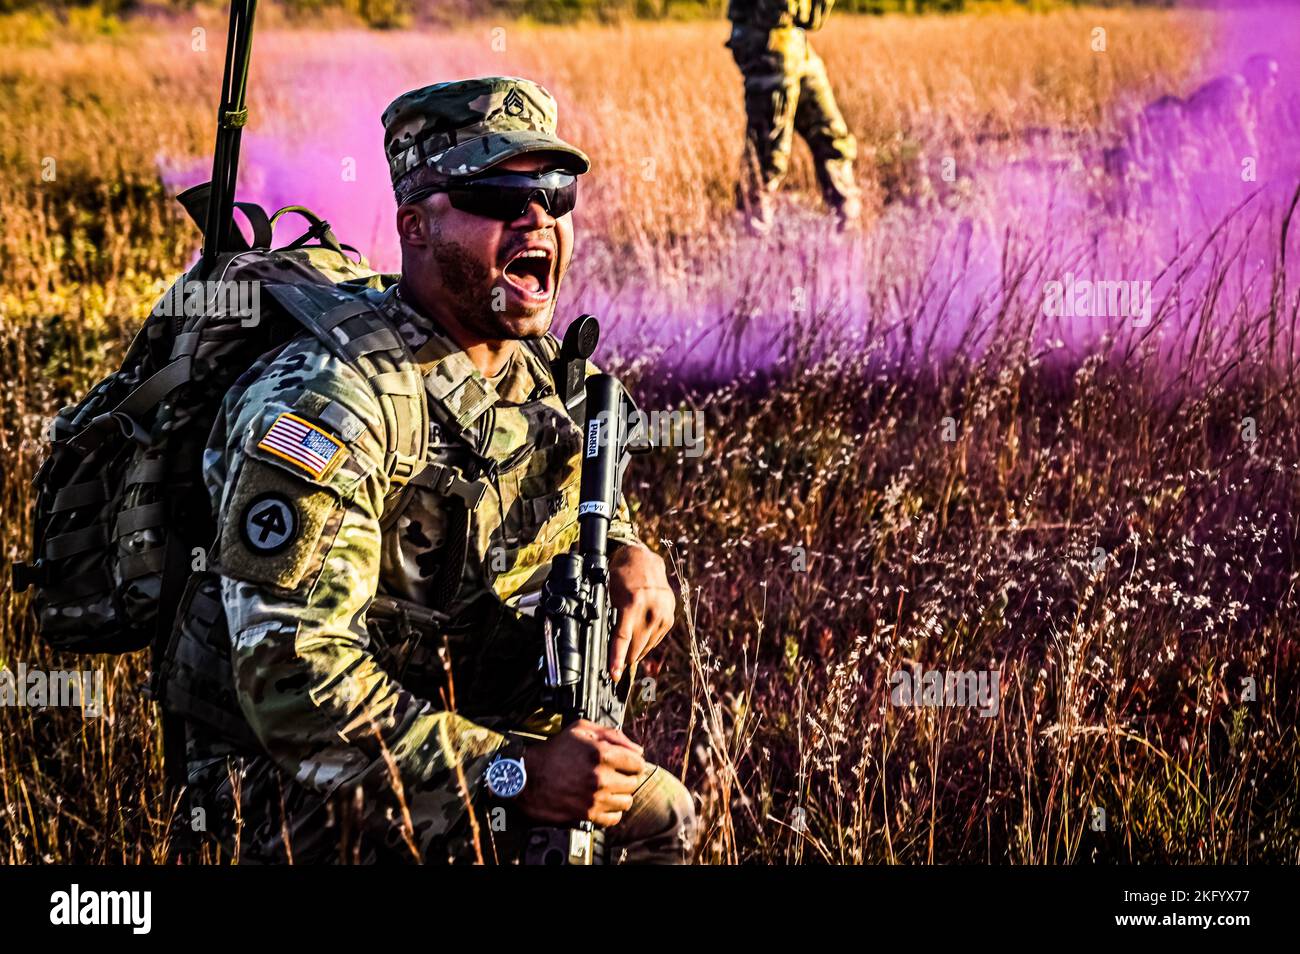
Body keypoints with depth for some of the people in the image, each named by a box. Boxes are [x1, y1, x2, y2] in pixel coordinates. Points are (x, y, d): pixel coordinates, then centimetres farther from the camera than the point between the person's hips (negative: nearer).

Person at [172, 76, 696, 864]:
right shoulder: (325, 408, -27)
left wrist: (627, 554, -3)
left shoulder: (540, 366, 1)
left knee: (662, 819, 17)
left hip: (473, 733, 9)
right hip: (305, 790, -8)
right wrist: (513, 771, -35)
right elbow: (294, 685, -33)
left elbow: (585, 496, 23)